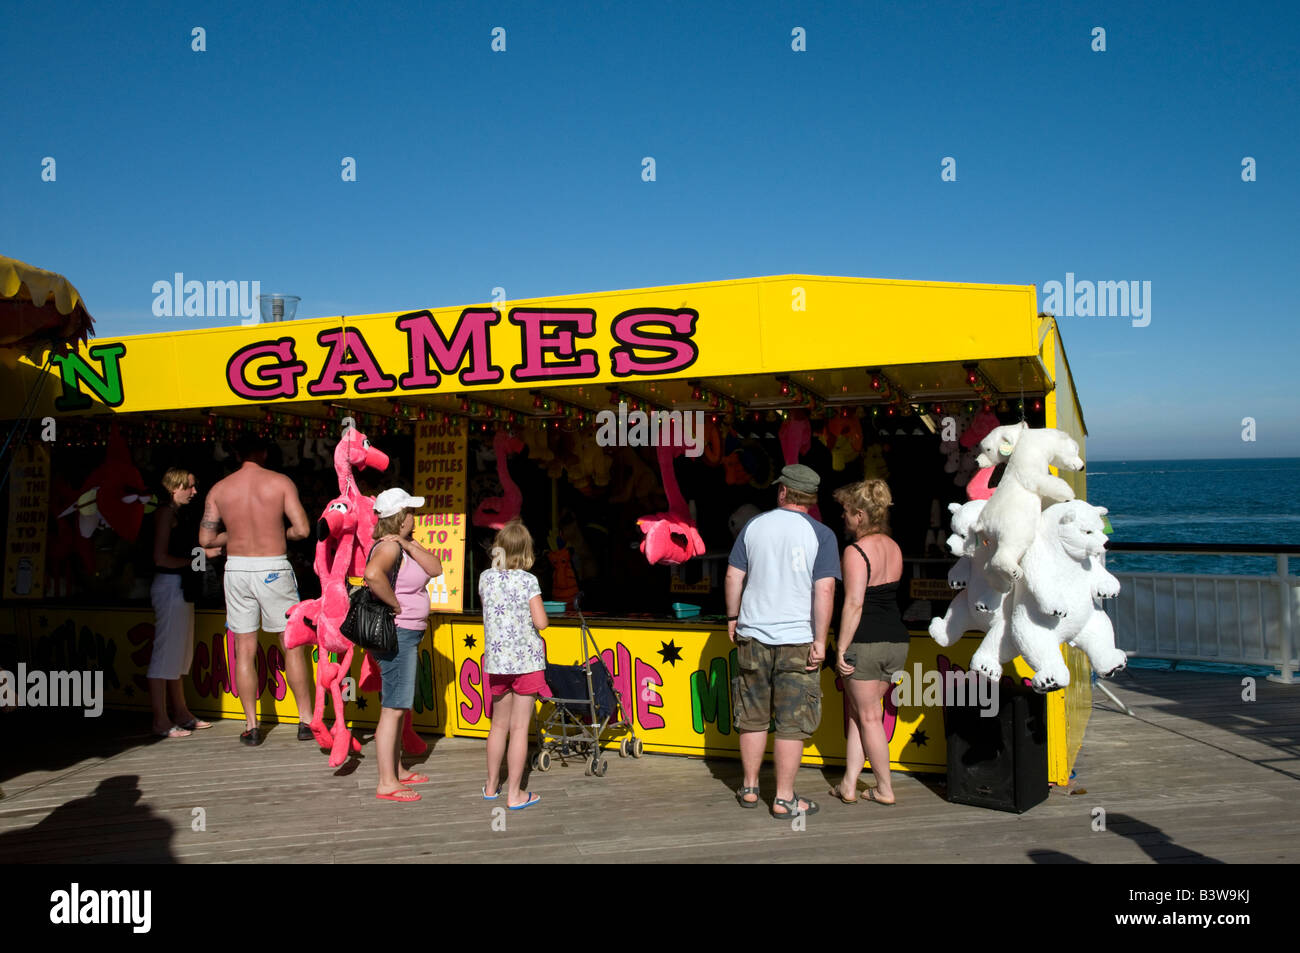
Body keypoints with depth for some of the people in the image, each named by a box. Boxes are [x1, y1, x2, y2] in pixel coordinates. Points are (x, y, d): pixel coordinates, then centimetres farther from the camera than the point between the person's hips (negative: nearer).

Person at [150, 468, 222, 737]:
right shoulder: (165, 513, -10)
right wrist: (199, 557, -11)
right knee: (166, 652, -6)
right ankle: (161, 722, -1)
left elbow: (189, 546, 15)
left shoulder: (178, 514, 18)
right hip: (169, 586, -10)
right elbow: (161, 558, -17)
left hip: (180, 588, 10)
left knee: (179, 654, 14)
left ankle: (182, 715, 23)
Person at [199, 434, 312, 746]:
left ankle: (251, 726, 12)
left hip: (237, 568, 2)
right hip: (273, 568, -2)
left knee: (244, 651, 9)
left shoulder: (219, 489, 3)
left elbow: (205, 539, 3)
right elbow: (303, 529, -11)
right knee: (293, 645, 6)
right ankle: (306, 721, 8)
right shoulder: (281, 482, -5)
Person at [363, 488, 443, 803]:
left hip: (408, 636, 11)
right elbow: (373, 574, -38)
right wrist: (396, 604, -25)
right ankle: (387, 783, 0)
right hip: (396, 635, -11)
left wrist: (411, 545, -11)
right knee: (393, 708, -6)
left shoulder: (405, 546, 13)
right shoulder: (388, 547, -17)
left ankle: (397, 770, 29)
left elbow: (435, 569, 2)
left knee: (400, 706, 18)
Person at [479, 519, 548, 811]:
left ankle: (492, 785, 30)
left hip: (496, 659, 4)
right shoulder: (528, 580, -11)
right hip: (527, 659, -4)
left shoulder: (486, 577, 1)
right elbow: (541, 622, -14)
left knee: (499, 724, 19)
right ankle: (514, 794, 9)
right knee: (520, 727, 3)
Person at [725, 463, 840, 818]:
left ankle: (750, 789, 25)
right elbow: (824, 590, -14)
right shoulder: (821, 535, -6)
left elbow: (733, 577, 4)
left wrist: (733, 618, 15)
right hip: (797, 640, -3)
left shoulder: (754, 526, 3)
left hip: (753, 636, 3)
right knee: (792, 722, 5)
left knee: (753, 718, 15)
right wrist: (820, 640, -10)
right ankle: (784, 799, 11)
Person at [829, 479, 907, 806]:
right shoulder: (894, 548, 10)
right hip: (897, 640, 7)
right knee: (857, 711, 17)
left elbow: (854, 604, -19)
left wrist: (841, 649, -15)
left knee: (868, 716, 7)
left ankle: (884, 789, 17)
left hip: (865, 642, -7)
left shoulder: (856, 551, -14)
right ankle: (848, 784, 19)